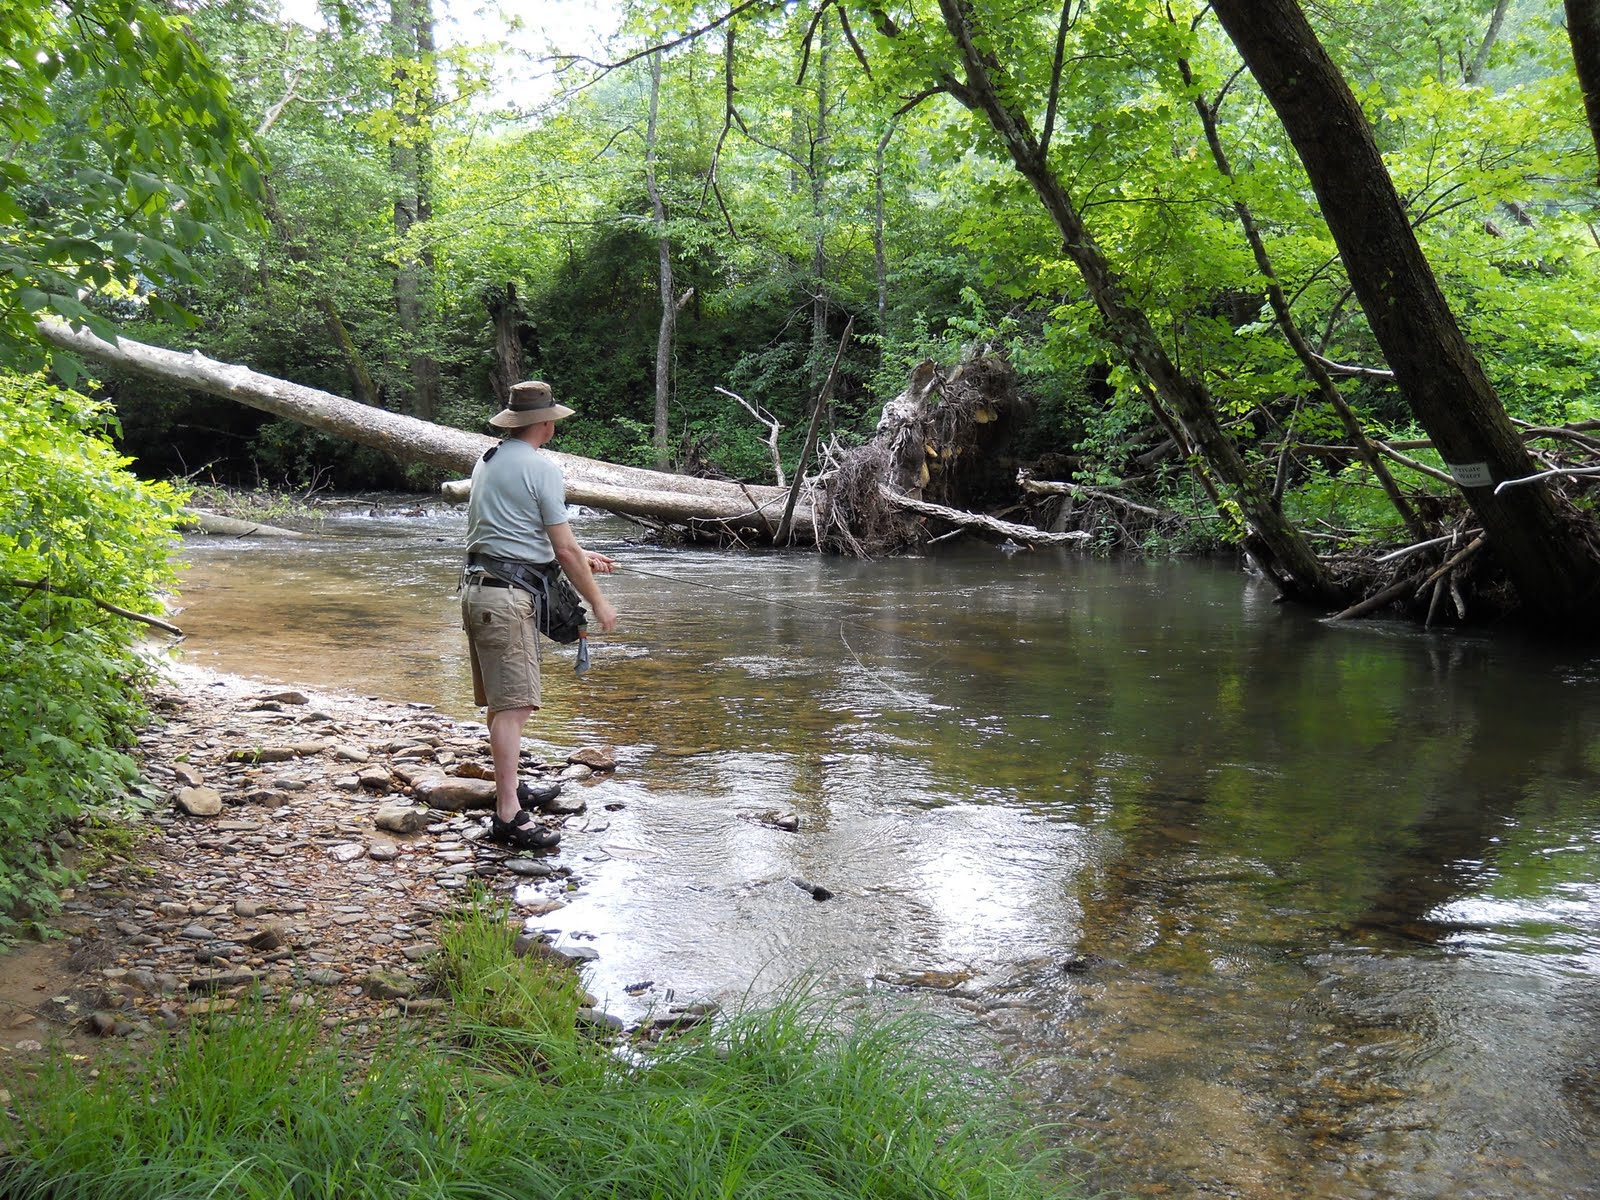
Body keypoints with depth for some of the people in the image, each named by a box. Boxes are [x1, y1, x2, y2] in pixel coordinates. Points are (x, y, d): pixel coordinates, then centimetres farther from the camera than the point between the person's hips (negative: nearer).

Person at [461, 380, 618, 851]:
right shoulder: (541, 468, -10)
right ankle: (508, 816, -11)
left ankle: (509, 789, 29)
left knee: (501, 701, 17)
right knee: (514, 705, -10)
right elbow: (564, 550, -10)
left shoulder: (487, 461, 17)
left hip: (477, 587, 9)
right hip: (509, 596, -9)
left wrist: (581, 558, 31)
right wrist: (598, 602, 1)